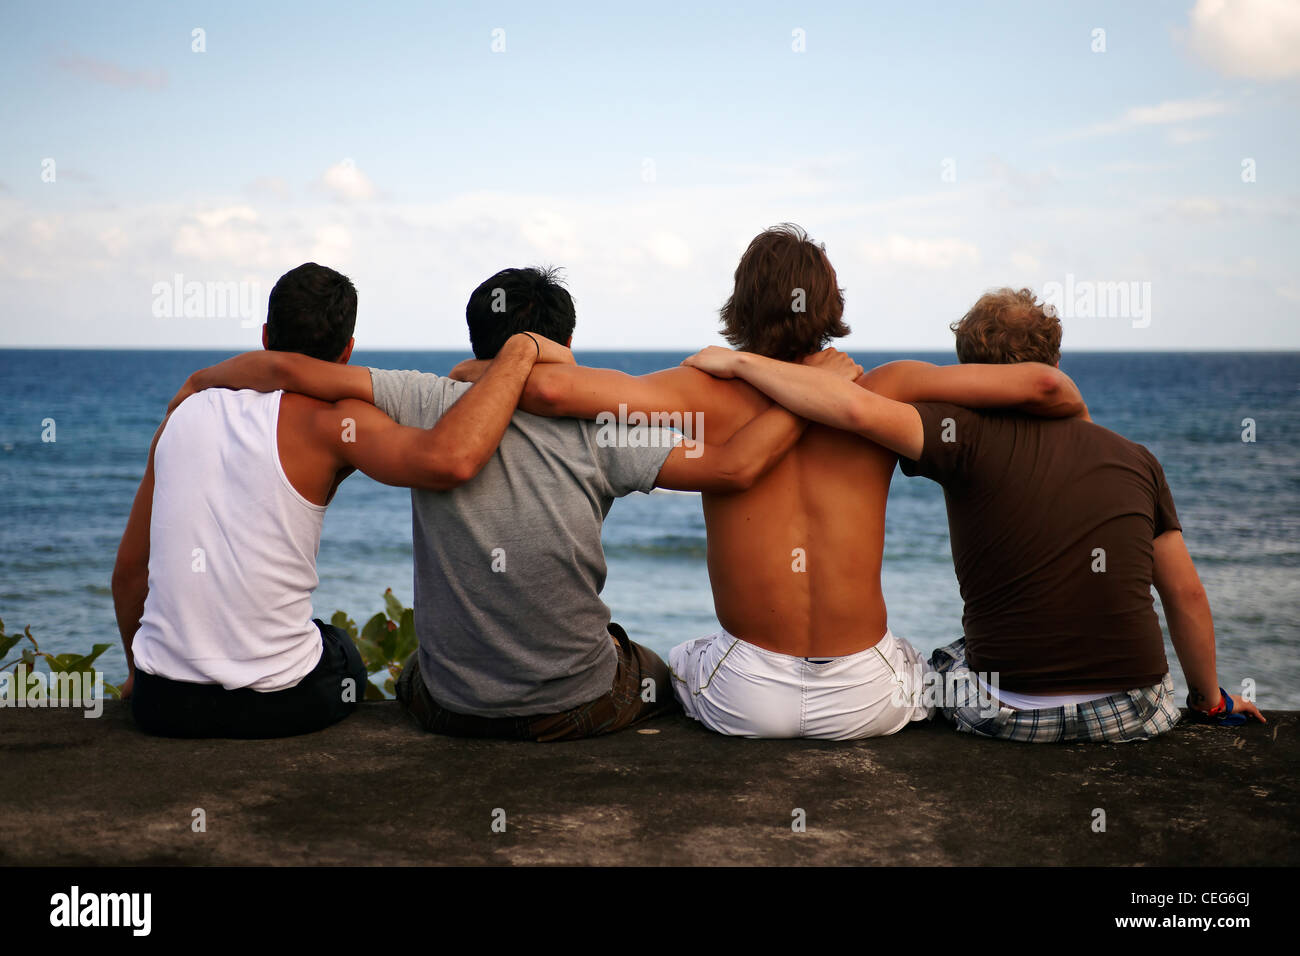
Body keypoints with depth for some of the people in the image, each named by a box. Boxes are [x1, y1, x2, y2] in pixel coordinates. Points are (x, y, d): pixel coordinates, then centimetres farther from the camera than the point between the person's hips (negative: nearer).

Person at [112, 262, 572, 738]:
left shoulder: (185, 411, 5)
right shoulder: (330, 419, -12)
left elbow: (129, 566, 12)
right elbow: (452, 459, -31)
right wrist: (520, 349, -18)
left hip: (163, 702, 4)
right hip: (277, 706, -4)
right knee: (344, 650, 32)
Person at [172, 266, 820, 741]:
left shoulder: (433, 407, -13)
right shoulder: (596, 429, -16)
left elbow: (289, 369, -17)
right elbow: (735, 467, -20)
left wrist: (202, 379, 1)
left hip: (451, 712, 2)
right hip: (580, 712, -1)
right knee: (663, 674, 34)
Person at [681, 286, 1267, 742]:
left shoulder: (971, 437, -10)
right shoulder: (1135, 461, 3)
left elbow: (858, 407, -25)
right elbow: (1186, 594, 8)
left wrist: (737, 362, -12)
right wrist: (1211, 701, 24)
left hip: (1010, 714, -3)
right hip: (1134, 715, 3)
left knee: (940, 666, 31)